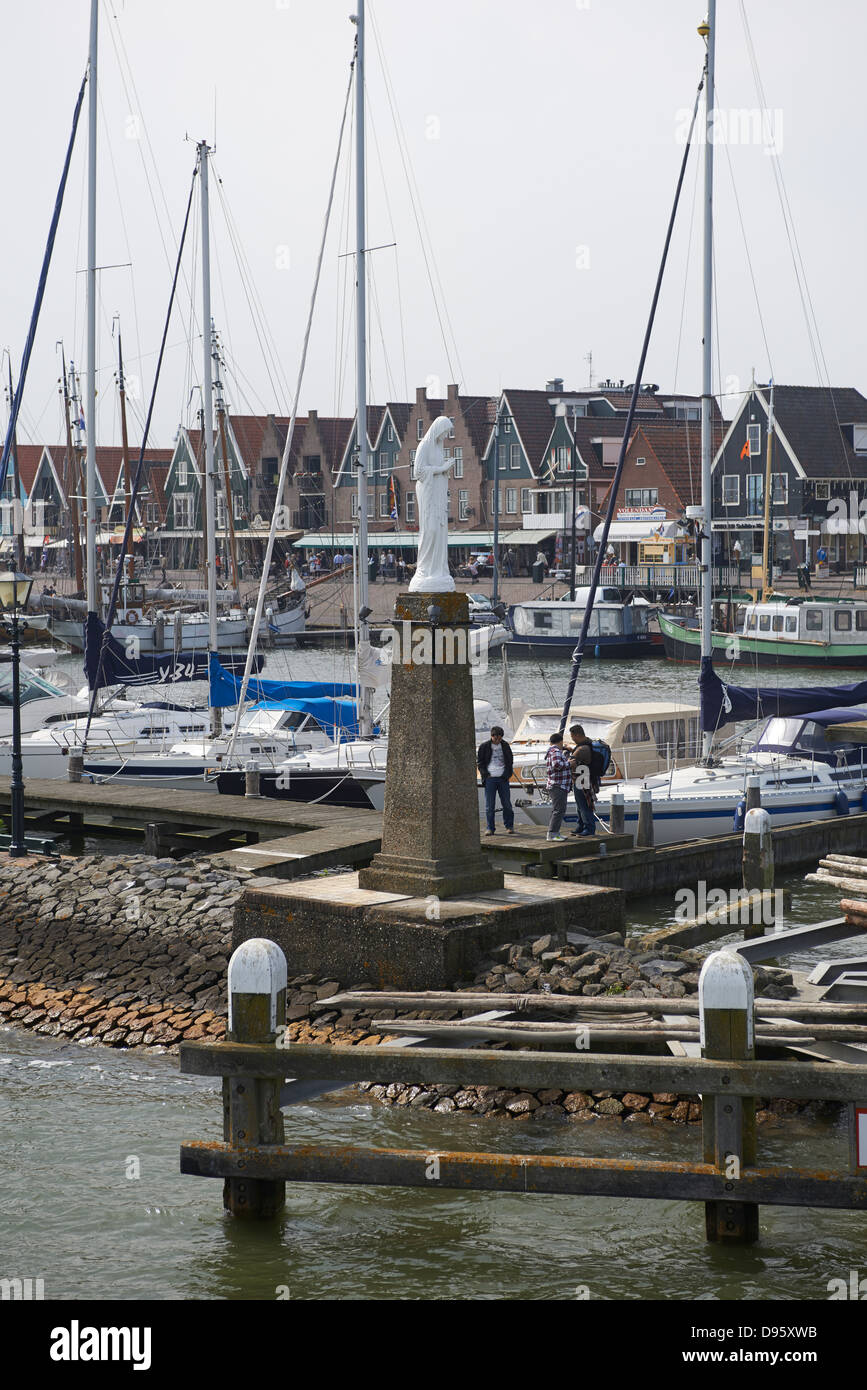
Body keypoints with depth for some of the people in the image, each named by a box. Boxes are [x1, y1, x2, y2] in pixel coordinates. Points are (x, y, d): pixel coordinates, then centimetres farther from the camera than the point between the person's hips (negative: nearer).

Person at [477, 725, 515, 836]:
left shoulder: (505, 746, 9)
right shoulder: (484, 747, 2)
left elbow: (510, 761, 15)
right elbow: (480, 762, 5)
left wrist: (507, 774, 2)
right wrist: (485, 775, -7)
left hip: (503, 778, 2)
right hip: (490, 778, -2)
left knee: (506, 803, 2)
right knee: (489, 805, -4)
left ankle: (509, 826, 13)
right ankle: (490, 828, 2)